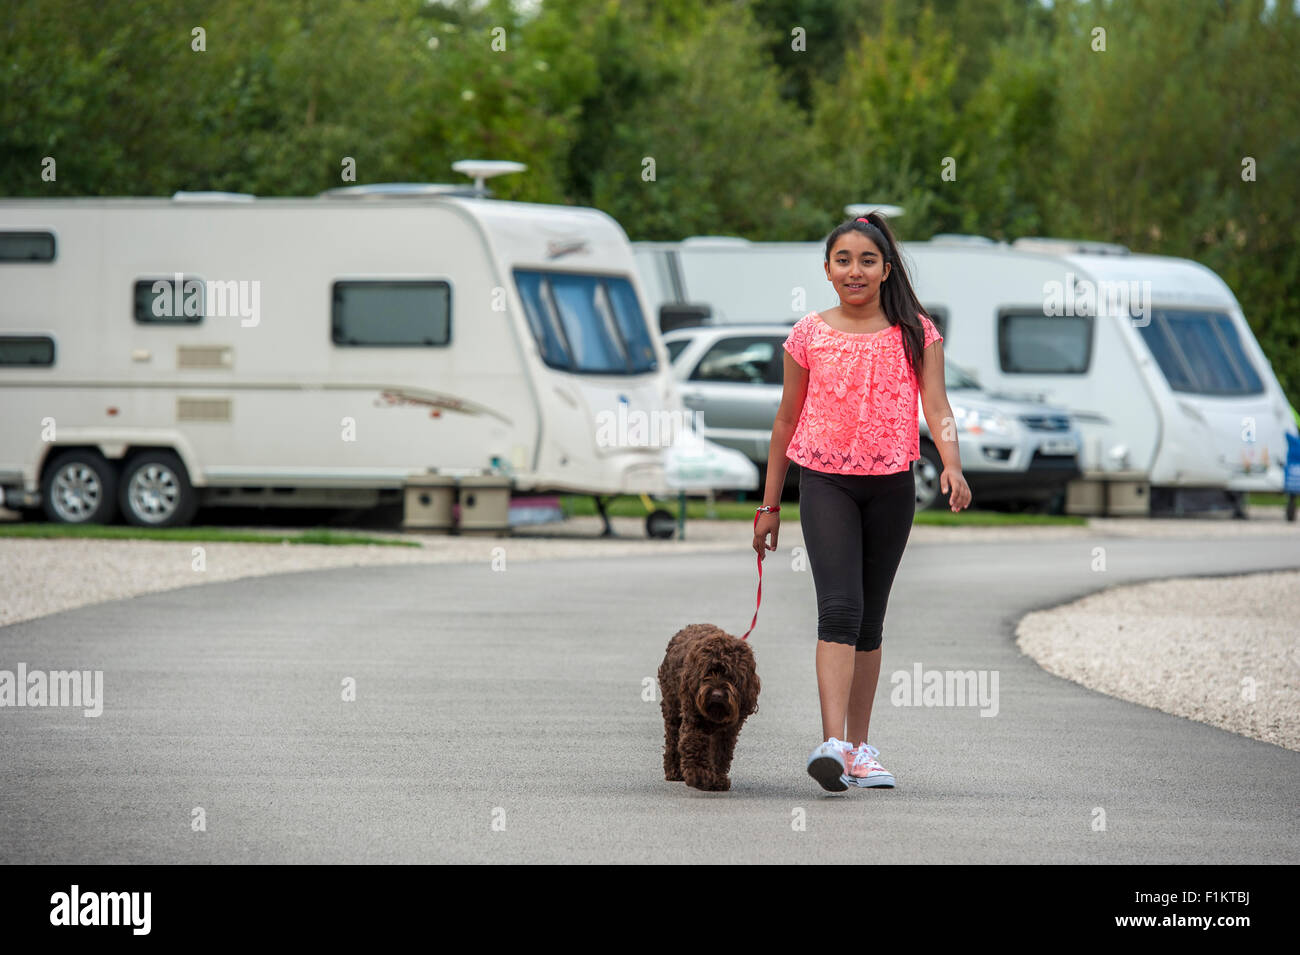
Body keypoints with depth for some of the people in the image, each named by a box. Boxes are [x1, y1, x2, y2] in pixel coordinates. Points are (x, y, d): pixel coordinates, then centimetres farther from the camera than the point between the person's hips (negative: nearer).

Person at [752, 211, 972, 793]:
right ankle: (832, 744, -27)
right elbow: (787, 419, 10)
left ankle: (860, 747, 18)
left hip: (891, 484, 2)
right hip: (825, 482, -2)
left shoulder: (915, 333, 4)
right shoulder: (810, 336, 3)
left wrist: (952, 465, -23)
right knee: (839, 607, -17)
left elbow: (937, 408, -3)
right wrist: (770, 505, 12)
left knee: (870, 618, 9)